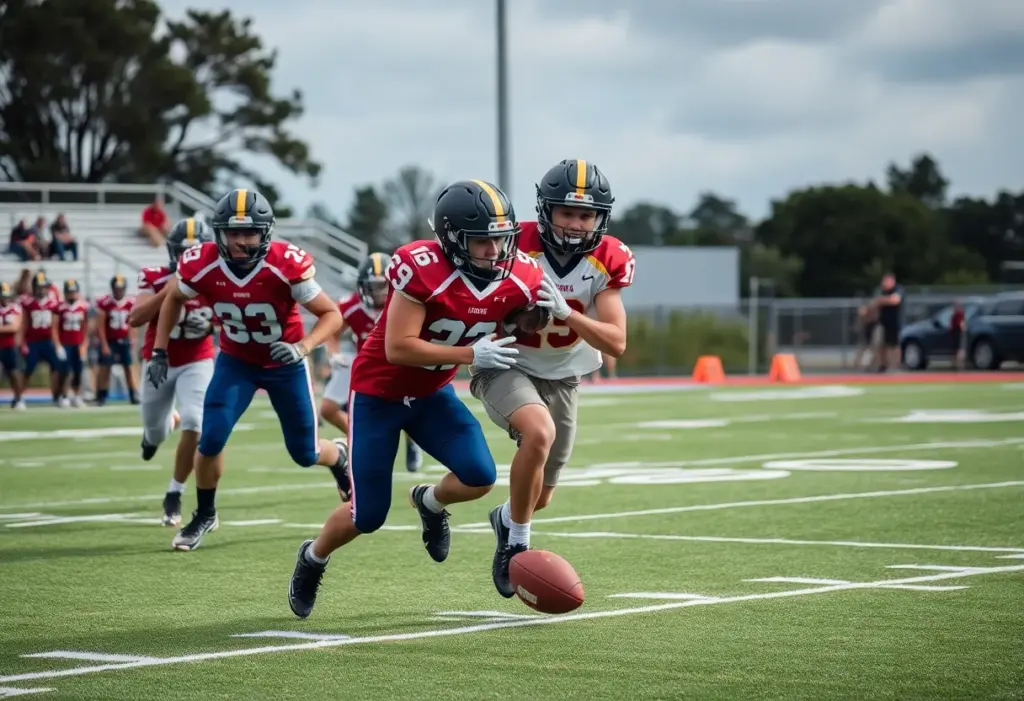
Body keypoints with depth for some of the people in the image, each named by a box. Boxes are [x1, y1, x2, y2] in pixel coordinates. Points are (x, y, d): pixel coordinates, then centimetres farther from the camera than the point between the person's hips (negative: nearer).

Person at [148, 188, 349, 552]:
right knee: (210, 440, -15)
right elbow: (173, 299, 1)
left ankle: (339, 456, 46)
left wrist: (303, 347, -37)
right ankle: (204, 515, 10)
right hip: (236, 361, 2)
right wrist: (159, 352, -2)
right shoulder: (201, 266, -23)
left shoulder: (287, 266, -31)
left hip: (285, 364, -1)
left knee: (305, 454, 8)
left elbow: (331, 314, -21)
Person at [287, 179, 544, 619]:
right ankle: (313, 558, 32)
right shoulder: (422, 269, -31)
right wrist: (471, 355, -34)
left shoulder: (517, 280, -14)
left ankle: (430, 503, 20)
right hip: (379, 393, -5)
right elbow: (398, 349, -31)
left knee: (480, 478, -17)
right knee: (369, 516, -1)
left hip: (432, 393, 5)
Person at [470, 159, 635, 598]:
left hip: (560, 378, 4)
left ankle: (506, 519, 52)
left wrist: (565, 311, -35)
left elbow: (616, 343, -21)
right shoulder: (516, 246, -22)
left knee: (540, 497, 13)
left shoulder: (609, 261, -15)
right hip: (504, 368, -4)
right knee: (539, 432, -36)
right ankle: (516, 545, -16)